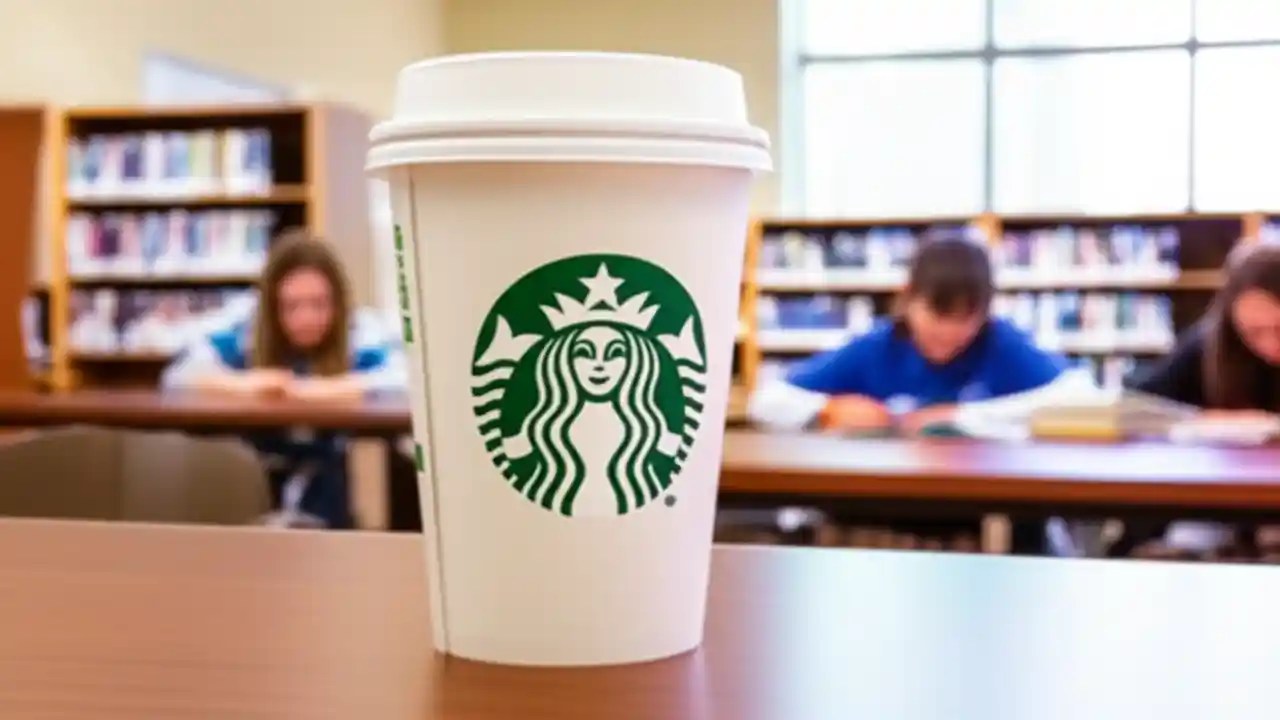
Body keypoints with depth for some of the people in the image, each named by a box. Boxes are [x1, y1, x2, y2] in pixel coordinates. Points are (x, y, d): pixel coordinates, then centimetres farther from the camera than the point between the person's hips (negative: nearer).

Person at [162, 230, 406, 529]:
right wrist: (243, 384, -32)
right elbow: (178, 374, -15)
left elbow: (407, 377, -28)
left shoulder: (359, 332, -11)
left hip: (324, 479, -2)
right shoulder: (246, 330, -8)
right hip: (252, 475, 3)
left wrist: (328, 389, -36)